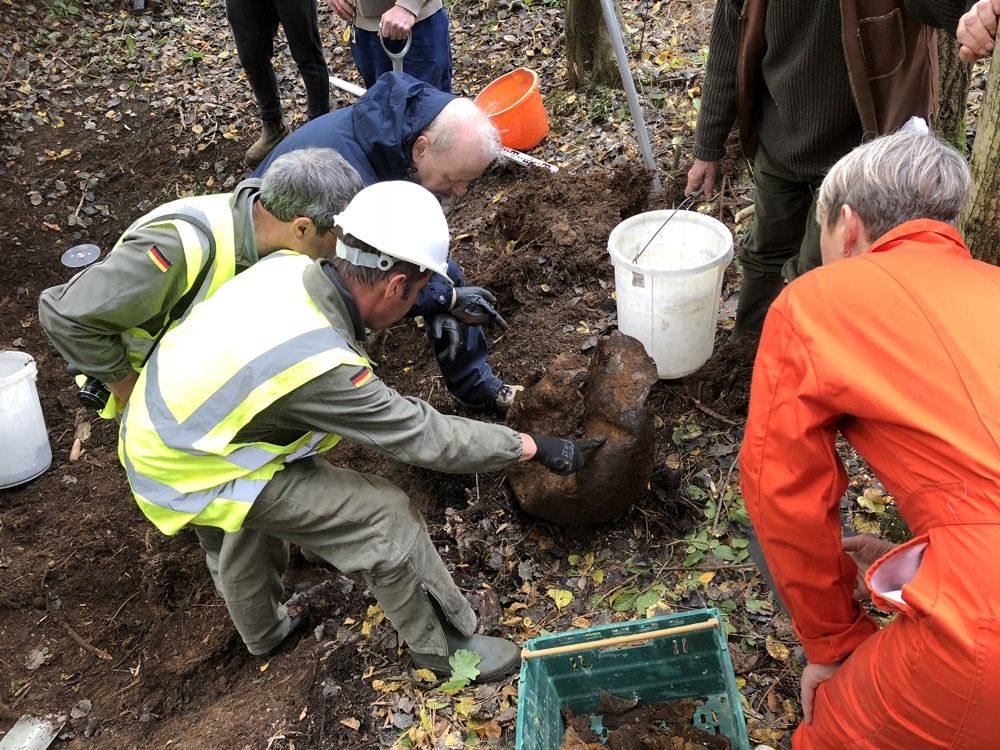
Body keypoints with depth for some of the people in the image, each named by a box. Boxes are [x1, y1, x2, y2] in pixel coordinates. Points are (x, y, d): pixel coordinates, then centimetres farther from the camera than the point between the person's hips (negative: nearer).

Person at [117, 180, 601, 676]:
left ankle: (262, 633, 62)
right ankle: (443, 648, 14)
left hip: (164, 429, 9)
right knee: (384, 516, -8)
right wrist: (535, 449, -13)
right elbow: (424, 437, -23)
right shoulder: (321, 366, -35)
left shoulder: (287, 265, -14)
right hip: (191, 477, -8)